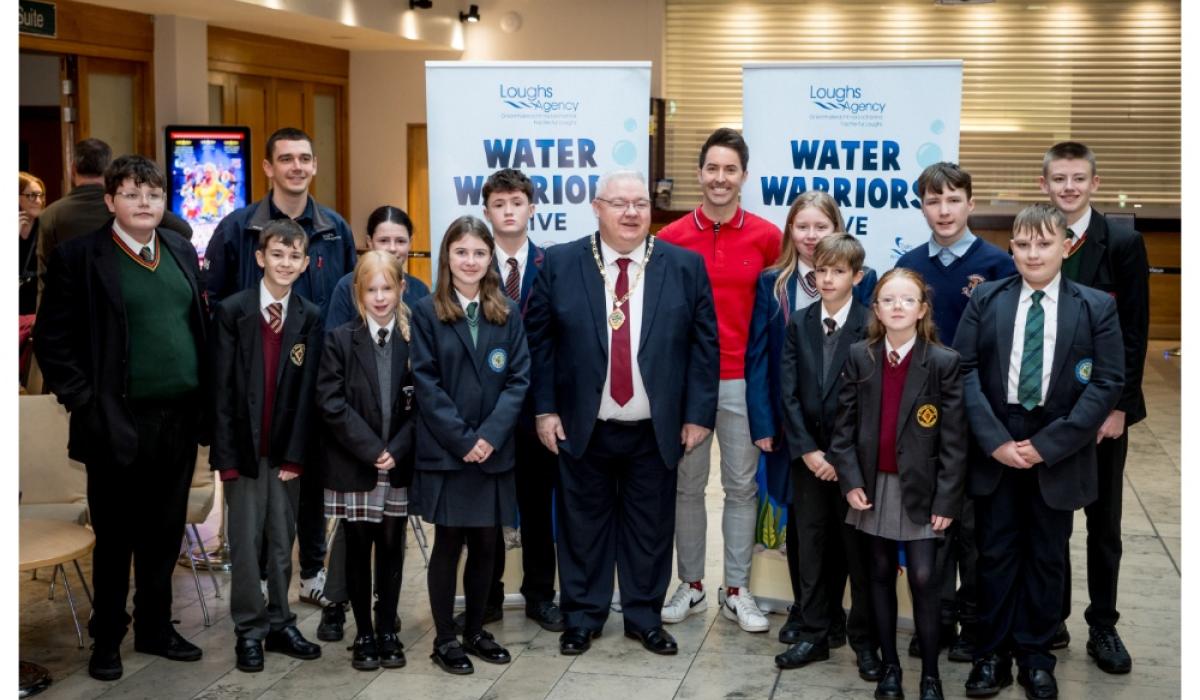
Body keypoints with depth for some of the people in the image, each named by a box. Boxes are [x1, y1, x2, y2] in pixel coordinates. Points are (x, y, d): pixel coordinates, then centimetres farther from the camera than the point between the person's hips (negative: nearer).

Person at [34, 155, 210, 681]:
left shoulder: (181, 251, 10)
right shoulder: (77, 257, -6)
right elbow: (53, 341, -6)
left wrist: (204, 400, 7)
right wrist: (84, 404, -11)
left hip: (179, 421, 5)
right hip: (117, 423, -4)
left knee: (164, 535, 15)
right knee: (115, 539, 8)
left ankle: (155, 628, 29)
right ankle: (106, 639, 23)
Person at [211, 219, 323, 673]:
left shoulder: (310, 318, 3)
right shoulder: (232, 311, -3)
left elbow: (308, 391, 0)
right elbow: (222, 387, -5)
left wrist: (296, 454, -6)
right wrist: (226, 455, -10)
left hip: (286, 450, 2)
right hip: (244, 446, -2)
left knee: (282, 541, 8)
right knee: (246, 542, 2)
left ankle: (279, 625, 18)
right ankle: (249, 630, 12)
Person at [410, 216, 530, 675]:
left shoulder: (508, 313, 7)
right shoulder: (427, 312, -1)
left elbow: (518, 379, 1)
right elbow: (426, 384, -6)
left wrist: (491, 434, -12)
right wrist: (462, 439, -13)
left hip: (493, 450, 3)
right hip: (445, 451, -3)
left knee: (486, 543, 8)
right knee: (449, 544, 3)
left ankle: (475, 630, 23)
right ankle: (444, 638, 14)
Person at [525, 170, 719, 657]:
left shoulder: (685, 266, -1)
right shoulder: (560, 264, -2)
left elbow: (703, 343, 1)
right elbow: (538, 339, 1)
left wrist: (699, 413, -3)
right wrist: (545, 408, -3)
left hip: (656, 430, 1)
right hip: (583, 428, 0)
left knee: (650, 525, 10)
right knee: (584, 523, 10)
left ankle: (645, 617, 26)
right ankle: (582, 618, 25)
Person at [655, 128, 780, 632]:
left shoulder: (766, 237, -3)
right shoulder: (671, 238, -3)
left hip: (742, 379, 0)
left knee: (742, 485, 7)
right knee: (687, 485, 9)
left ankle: (737, 591, 19)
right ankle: (690, 585, 23)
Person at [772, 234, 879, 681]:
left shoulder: (870, 326, -6)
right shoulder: (799, 325, 6)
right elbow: (788, 392, 2)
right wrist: (807, 449, -7)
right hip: (808, 454, 4)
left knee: (858, 548, 3)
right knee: (810, 545, 9)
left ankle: (865, 640, 14)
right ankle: (813, 633, 19)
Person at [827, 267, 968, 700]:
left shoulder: (944, 362, -9)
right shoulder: (859, 356, -1)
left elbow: (954, 438, -8)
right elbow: (845, 424, 1)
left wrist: (947, 498, -11)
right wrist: (850, 480, -7)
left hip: (921, 488, -3)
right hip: (873, 485, 3)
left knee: (923, 579, -4)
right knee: (881, 575, 11)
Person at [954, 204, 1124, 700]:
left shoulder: (1097, 307, -1)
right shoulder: (985, 300, 3)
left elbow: (1107, 383, -6)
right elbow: (964, 370, -2)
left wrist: (1048, 445, -13)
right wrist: (994, 439, -14)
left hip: (1057, 453, 0)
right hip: (995, 449, 1)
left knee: (1047, 557, 9)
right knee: (995, 554, 6)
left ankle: (1036, 655, 22)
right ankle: (992, 654, 18)